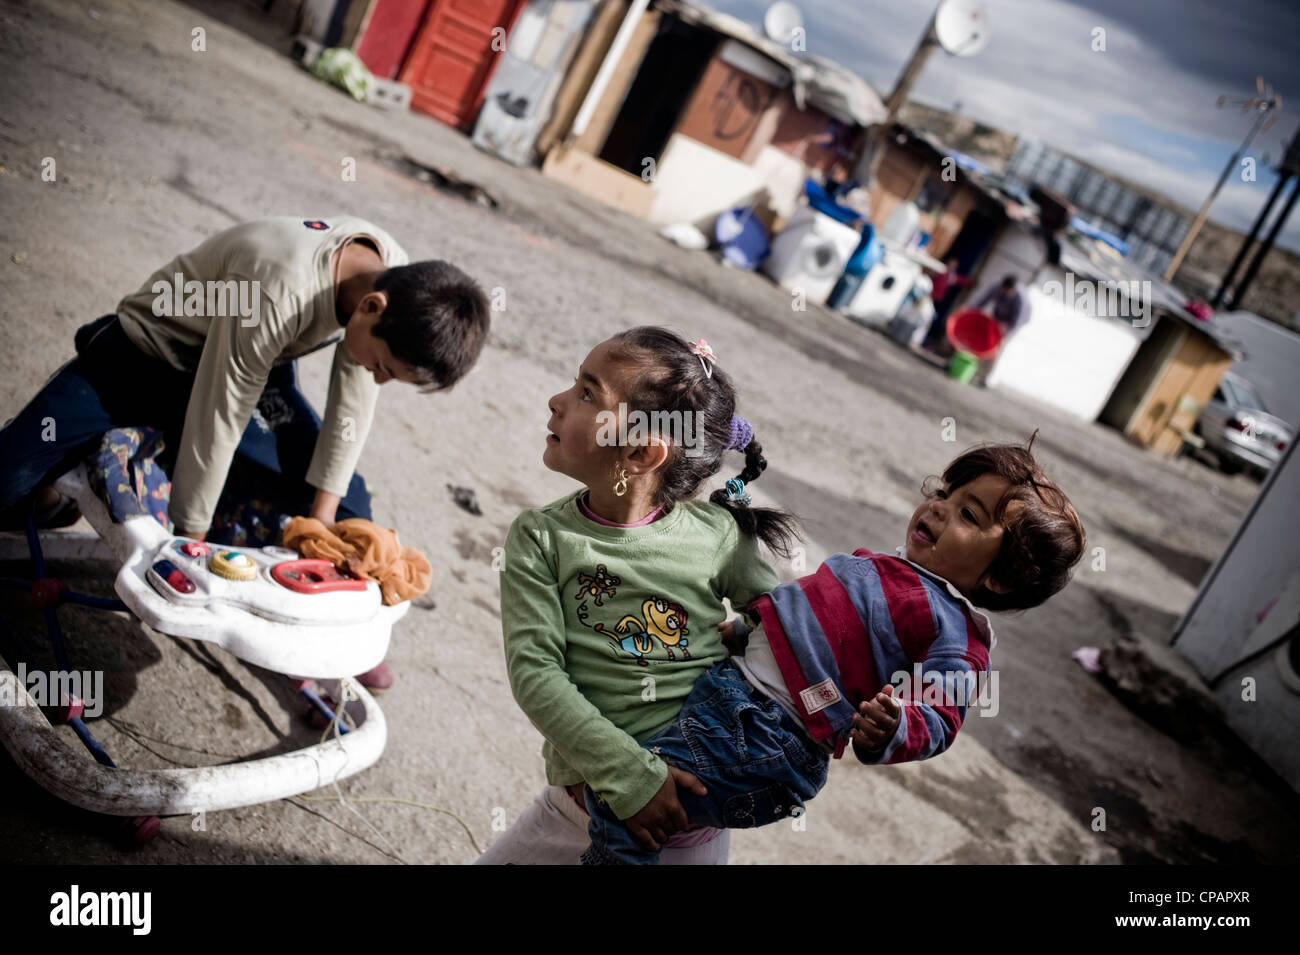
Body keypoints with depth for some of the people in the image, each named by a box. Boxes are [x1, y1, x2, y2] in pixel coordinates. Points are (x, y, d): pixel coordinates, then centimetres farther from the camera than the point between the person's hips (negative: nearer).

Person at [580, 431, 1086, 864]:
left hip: (761, 731, -10)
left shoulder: (953, 632, -12)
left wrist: (888, 731, -39)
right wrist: (744, 631, 18)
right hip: (733, 677, 10)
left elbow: (933, 722, -19)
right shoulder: (889, 569, 14)